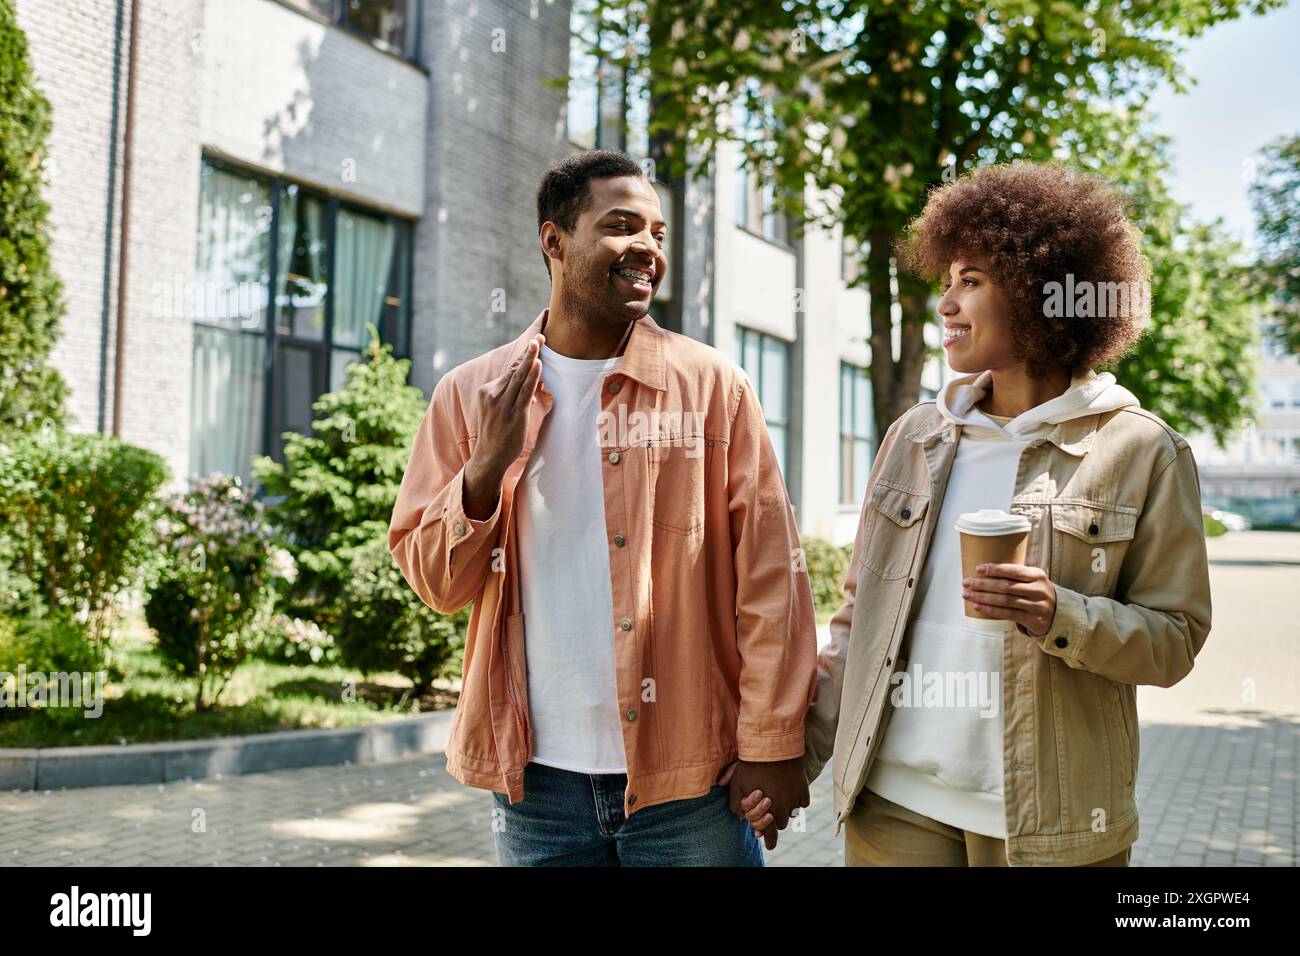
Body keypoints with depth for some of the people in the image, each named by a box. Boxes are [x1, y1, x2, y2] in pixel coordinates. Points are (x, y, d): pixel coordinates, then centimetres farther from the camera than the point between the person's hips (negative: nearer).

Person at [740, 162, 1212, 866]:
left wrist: (1058, 616, -21)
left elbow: (1174, 638, -3)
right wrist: (798, 752, 5)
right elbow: (861, 615, 10)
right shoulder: (916, 436, 8)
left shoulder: (1140, 451, -3)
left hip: (1045, 816, -3)